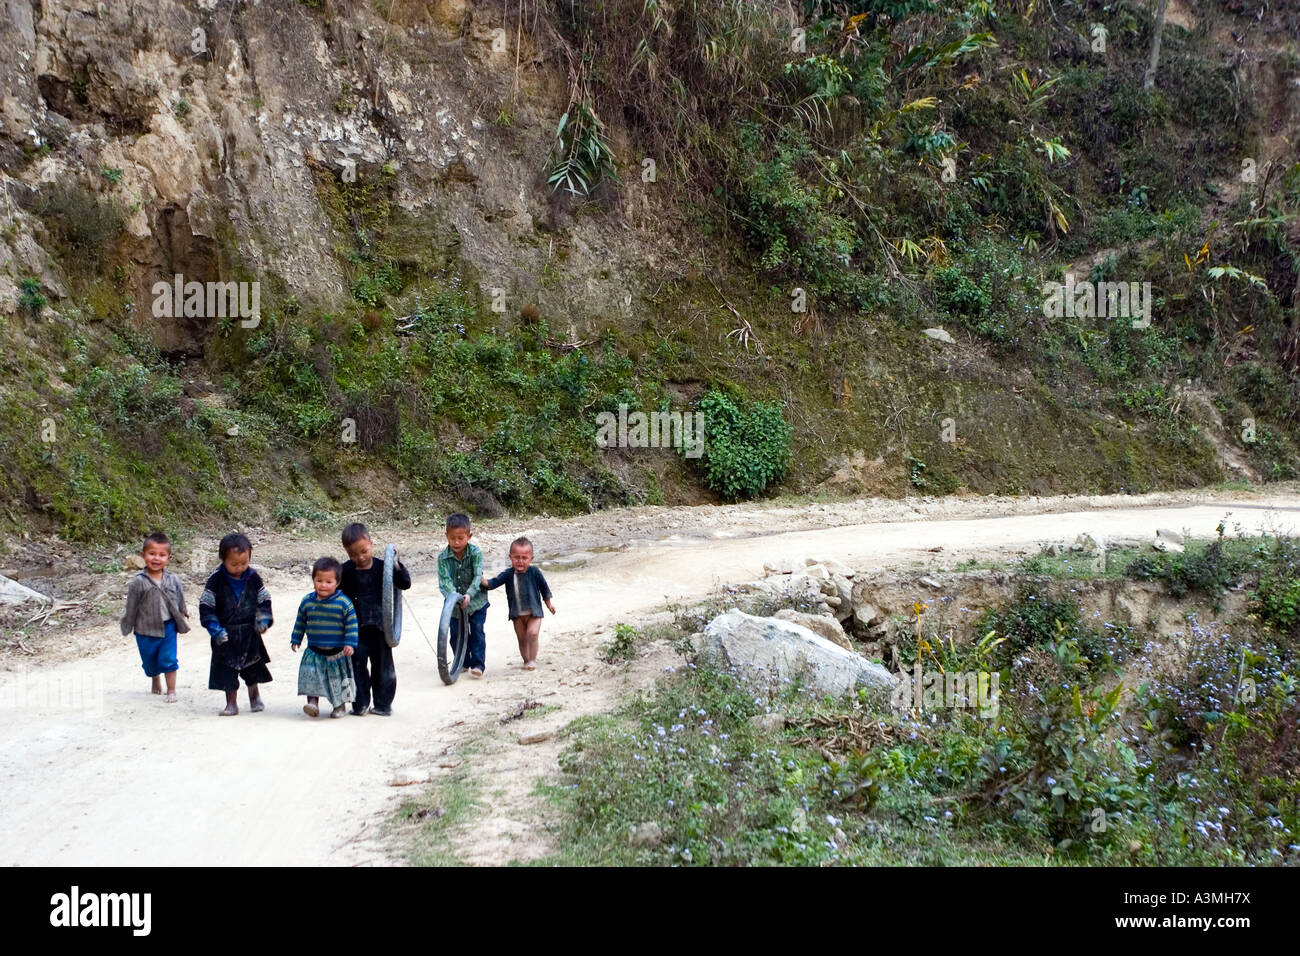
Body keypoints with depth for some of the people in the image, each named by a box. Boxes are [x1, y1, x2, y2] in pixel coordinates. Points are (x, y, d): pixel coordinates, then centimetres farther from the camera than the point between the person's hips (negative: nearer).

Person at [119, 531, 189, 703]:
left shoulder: (173, 580, -6)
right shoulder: (138, 582, -13)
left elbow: (180, 602, 8)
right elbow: (131, 608, -4)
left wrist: (183, 618, 16)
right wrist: (127, 627, 2)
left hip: (168, 627, 0)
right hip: (145, 629, 0)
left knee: (168, 659, -3)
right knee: (150, 661, 16)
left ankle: (171, 690, 11)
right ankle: (156, 682, 44)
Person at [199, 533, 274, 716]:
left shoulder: (253, 577, -4)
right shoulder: (216, 579, -12)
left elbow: (264, 601, 7)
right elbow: (206, 607, -10)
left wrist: (263, 620, -7)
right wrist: (216, 630, -17)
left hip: (249, 632, 2)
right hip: (226, 634, -2)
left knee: (253, 667, 13)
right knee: (227, 670, 1)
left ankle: (255, 697, 33)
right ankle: (232, 704, 13)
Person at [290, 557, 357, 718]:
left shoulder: (344, 603, -12)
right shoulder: (307, 602, -1)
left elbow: (351, 624, -9)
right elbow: (300, 622, 13)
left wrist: (350, 643, -14)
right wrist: (296, 639, 16)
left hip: (338, 652, -2)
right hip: (314, 651, 2)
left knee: (339, 680, 8)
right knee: (312, 675, -11)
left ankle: (340, 705, 23)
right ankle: (313, 703, -3)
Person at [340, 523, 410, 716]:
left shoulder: (382, 567, -1)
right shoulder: (345, 571, 0)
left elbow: (405, 584, -3)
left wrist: (396, 565, -16)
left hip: (380, 626, 0)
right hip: (356, 627, 0)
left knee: (382, 664, 7)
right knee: (357, 663, -3)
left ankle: (383, 704, 17)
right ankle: (360, 704, 8)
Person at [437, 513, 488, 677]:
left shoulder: (475, 553, -15)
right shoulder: (443, 557, -11)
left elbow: (477, 576, -21)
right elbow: (444, 579, -19)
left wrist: (468, 594, -36)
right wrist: (453, 594, -38)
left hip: (476, 600, -2)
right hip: (454, 602, 2)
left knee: (477, 630, -8)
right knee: (456, 633, 5)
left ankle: (478, 663, -2)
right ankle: (462, 663, 21)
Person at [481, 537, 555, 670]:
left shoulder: (534, 572, -9)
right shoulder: (508, 574, -6)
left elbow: (543, 587, 4)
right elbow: (495, 582, -14)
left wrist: (548, 603, 14)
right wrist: (484, 582, -35)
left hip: (533, 611, -3)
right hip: (517, 614, 3)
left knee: (532, 634, -19)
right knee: (521, 638, 11)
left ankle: (532, 660, -6)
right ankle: (526, 660, 29)